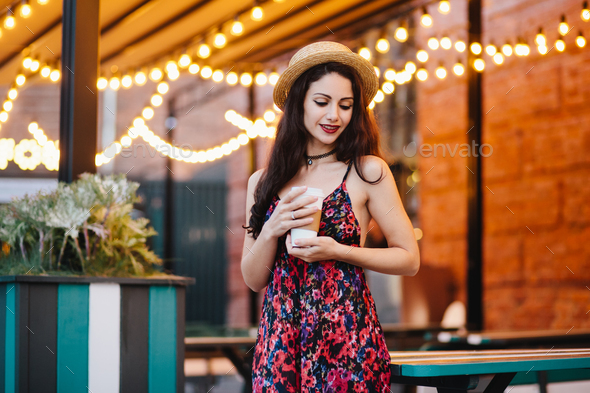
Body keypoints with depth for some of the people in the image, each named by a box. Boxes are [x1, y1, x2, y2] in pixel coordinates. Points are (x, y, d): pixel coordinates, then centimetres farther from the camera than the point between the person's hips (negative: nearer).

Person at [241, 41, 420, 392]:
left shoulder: (368, 171, -1)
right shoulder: (263, 182, 8)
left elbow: (409, 259, 0)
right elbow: (253, 279, 8)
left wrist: (337, 251, -11)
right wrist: (272, 230, -9)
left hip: (346, 337, -2)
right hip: (280, 335, 3)